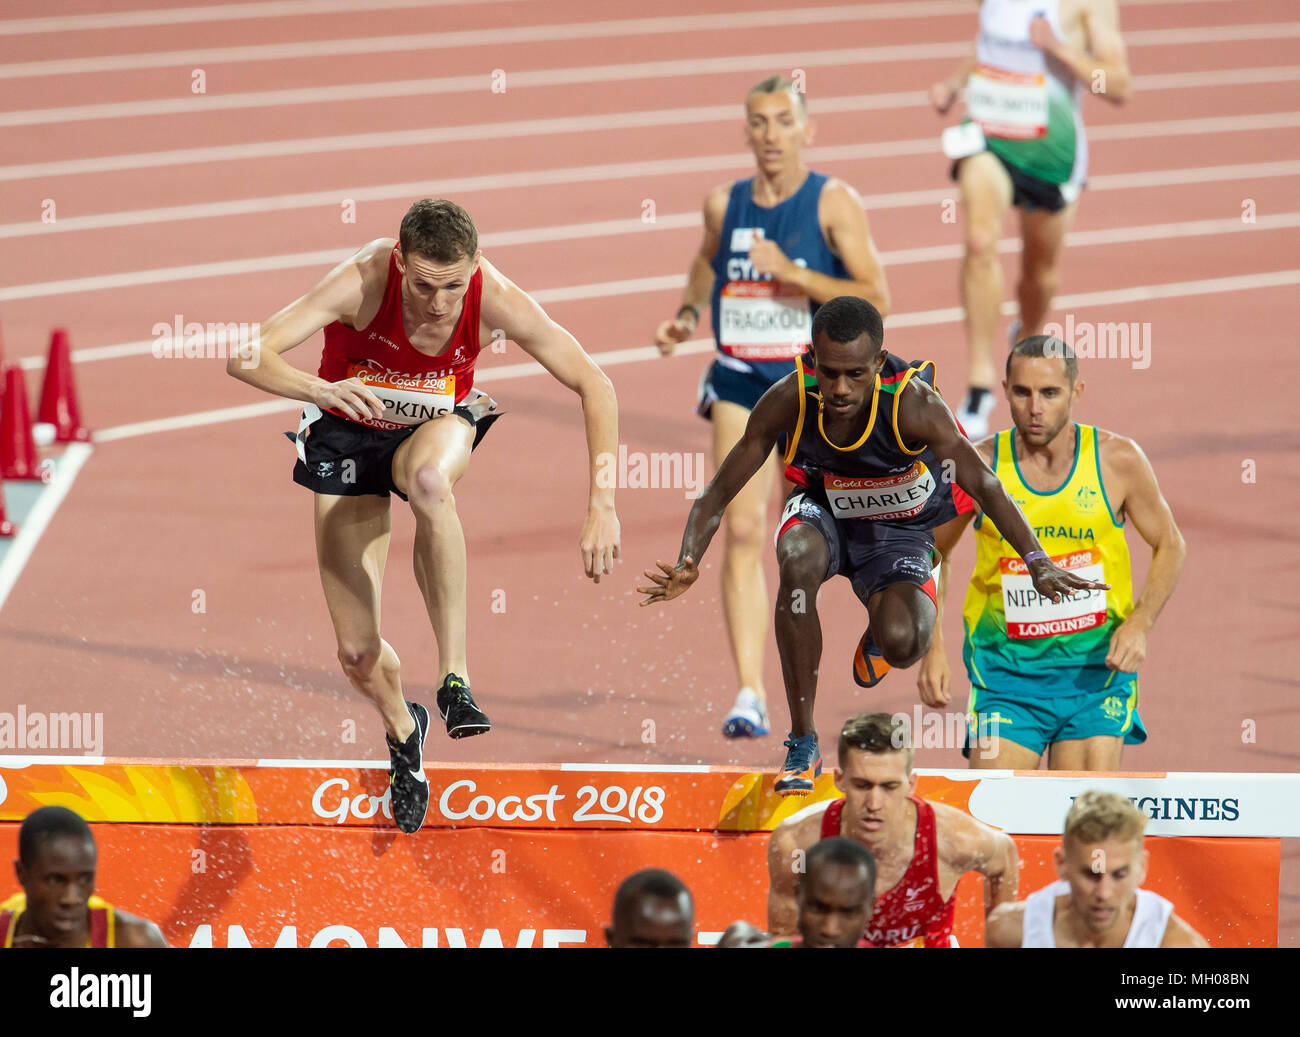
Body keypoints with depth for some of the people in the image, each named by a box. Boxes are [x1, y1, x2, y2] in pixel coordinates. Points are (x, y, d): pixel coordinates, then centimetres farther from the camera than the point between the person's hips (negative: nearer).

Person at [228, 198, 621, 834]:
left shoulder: (495, 300, -27)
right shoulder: (363, 282, -31)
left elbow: (593, 386, -18)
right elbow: (245, 357, -34)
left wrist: (601, 502, -27)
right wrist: (321, 388, -54)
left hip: (438, 428, 0)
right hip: (349, 432, 0)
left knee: (429, 478, -42)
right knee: (357, 652, -3)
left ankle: (454, 678, -33)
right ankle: (403, 733, 34)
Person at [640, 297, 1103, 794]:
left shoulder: (912, 404, -32)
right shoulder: (787, 402, -27)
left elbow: (984, 486, -28)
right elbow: (720, 490, -18)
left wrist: (1038, 563, -40)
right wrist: (687, 563, -35)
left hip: (898, 529, -1)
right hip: (822, 513, 1)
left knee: (901, 645, -28)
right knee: (798, 563, -36)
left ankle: (877, 630, 18)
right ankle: (802, 744, -24)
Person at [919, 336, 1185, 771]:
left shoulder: (1118, 460, -5)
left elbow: (1170, 546, 9)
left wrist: (1140, 624, -7)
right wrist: (932, 647, -1)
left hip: (1095, 666, 0)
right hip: (1005, 666, 0)